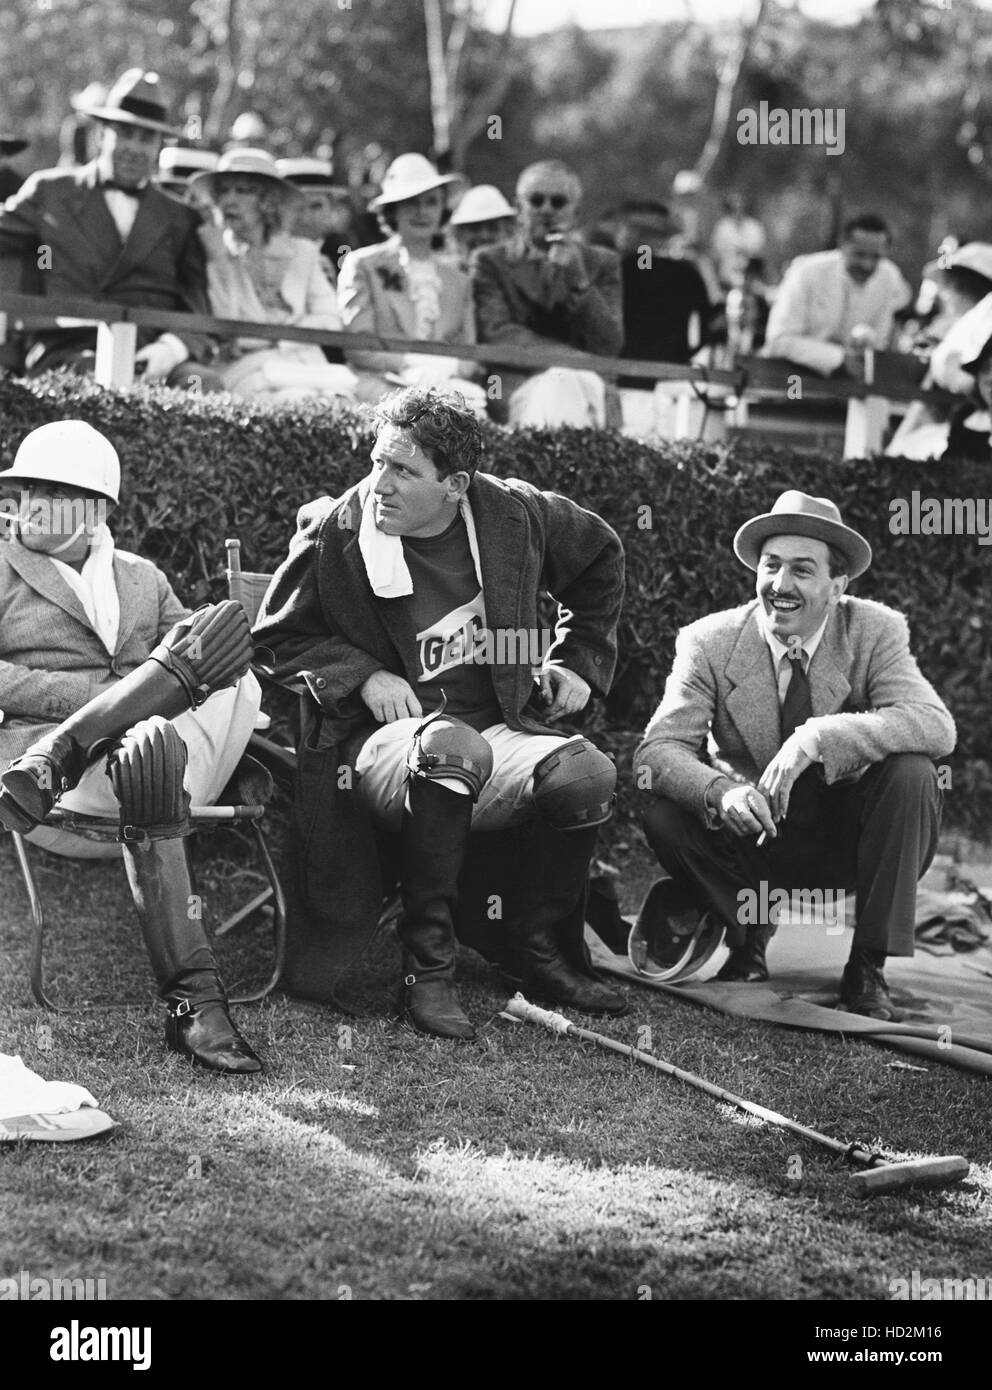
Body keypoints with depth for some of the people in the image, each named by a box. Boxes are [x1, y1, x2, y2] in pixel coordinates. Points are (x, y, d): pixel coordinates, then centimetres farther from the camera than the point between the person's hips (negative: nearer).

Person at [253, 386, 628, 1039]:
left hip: (499, 734, 3)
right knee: (452, 745, -41)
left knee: (588, 774, -30)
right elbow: (280, 637, 7)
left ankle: (546, 952, -3)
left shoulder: (516, 514, 2)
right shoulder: (335, 533, -5)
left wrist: (579, 660, 15)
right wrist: (362, 675, -8)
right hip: (382, 738, -3)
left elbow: (602, 558, 22)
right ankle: (428, 967, -27)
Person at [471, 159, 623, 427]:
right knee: (552, 391, -35)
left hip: (588, 386, 1)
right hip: (517, 383, -1)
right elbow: (496, 333, -2)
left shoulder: (603, 264, 18)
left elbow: (609, 347, 6)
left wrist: (579, 280, -6)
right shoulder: (490, 262, 14)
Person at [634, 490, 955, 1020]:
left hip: (847, 838, 0)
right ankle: (748, 932, 2)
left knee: (911, 774, -29)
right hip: (754, 839, 0)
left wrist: (817, 737, -40)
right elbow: (656, 751, -19)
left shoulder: (875, 631, -12)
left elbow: (937, 726, -28)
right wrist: (720, 791, -41)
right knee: (665, 816, -26)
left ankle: (868, 967, -16)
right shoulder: (710, 642, -11)